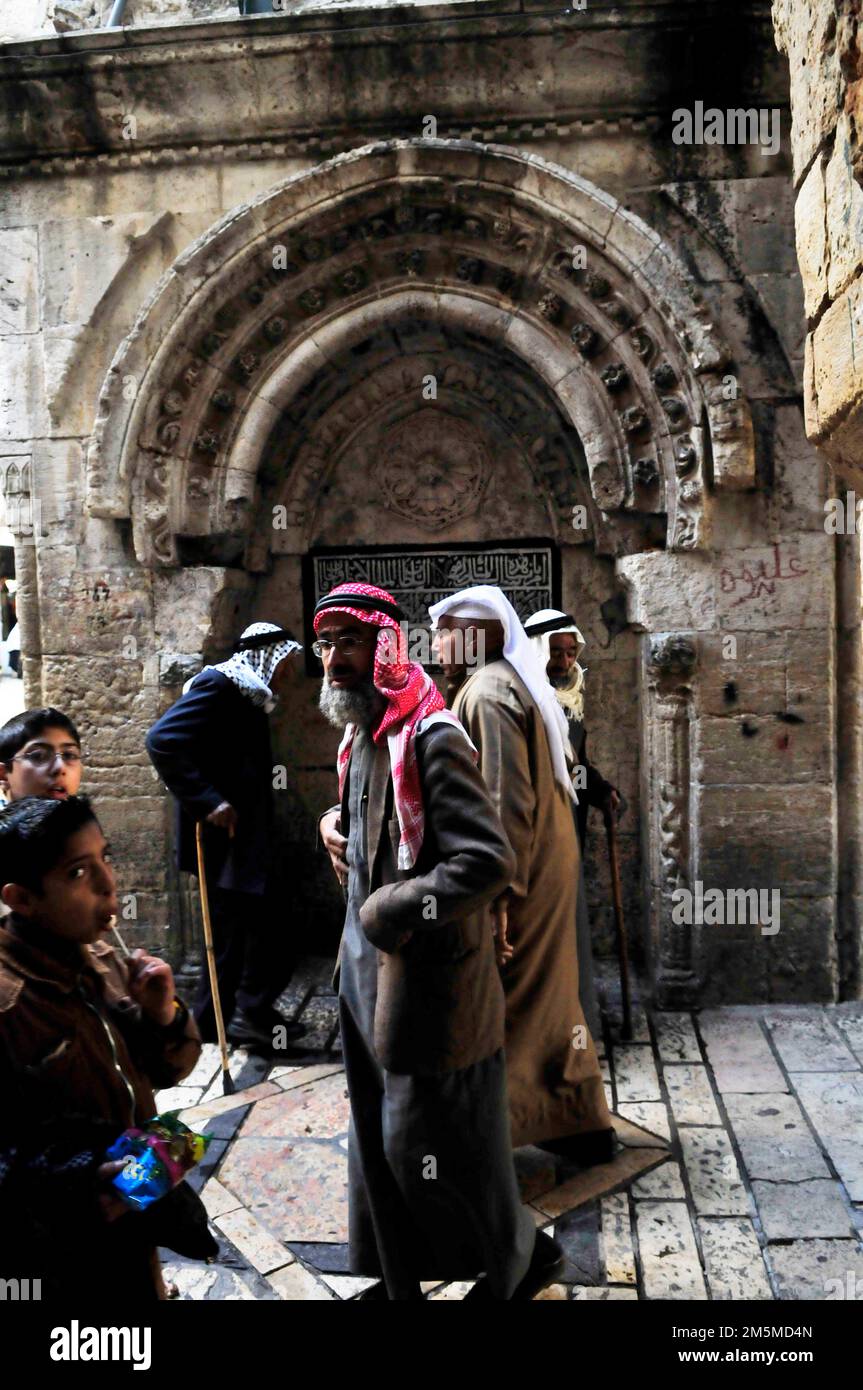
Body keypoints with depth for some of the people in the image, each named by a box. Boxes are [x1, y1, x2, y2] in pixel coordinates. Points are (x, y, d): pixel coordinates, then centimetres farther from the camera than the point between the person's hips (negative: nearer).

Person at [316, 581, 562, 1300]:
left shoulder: (433, 738, -21)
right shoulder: (360, 736, 8)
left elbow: (489, 861, -28)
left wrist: (390, 910, -21)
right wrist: (337, 824, 5)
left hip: (428, 974, -9)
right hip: (367, 970, 9)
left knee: (428, 1145, 6)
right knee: (379, 1137, 19)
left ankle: (521, 1256, 33)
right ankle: (400, 1280, 40)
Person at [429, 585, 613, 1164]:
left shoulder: (486, 694, -17)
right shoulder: (520, 685, 13)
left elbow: (506, 803, -24)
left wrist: (498, 896, -22)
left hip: (518, 875, -10)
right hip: (551, 866, 10)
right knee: (550, 995, 19)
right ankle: (583, 1122, 31)